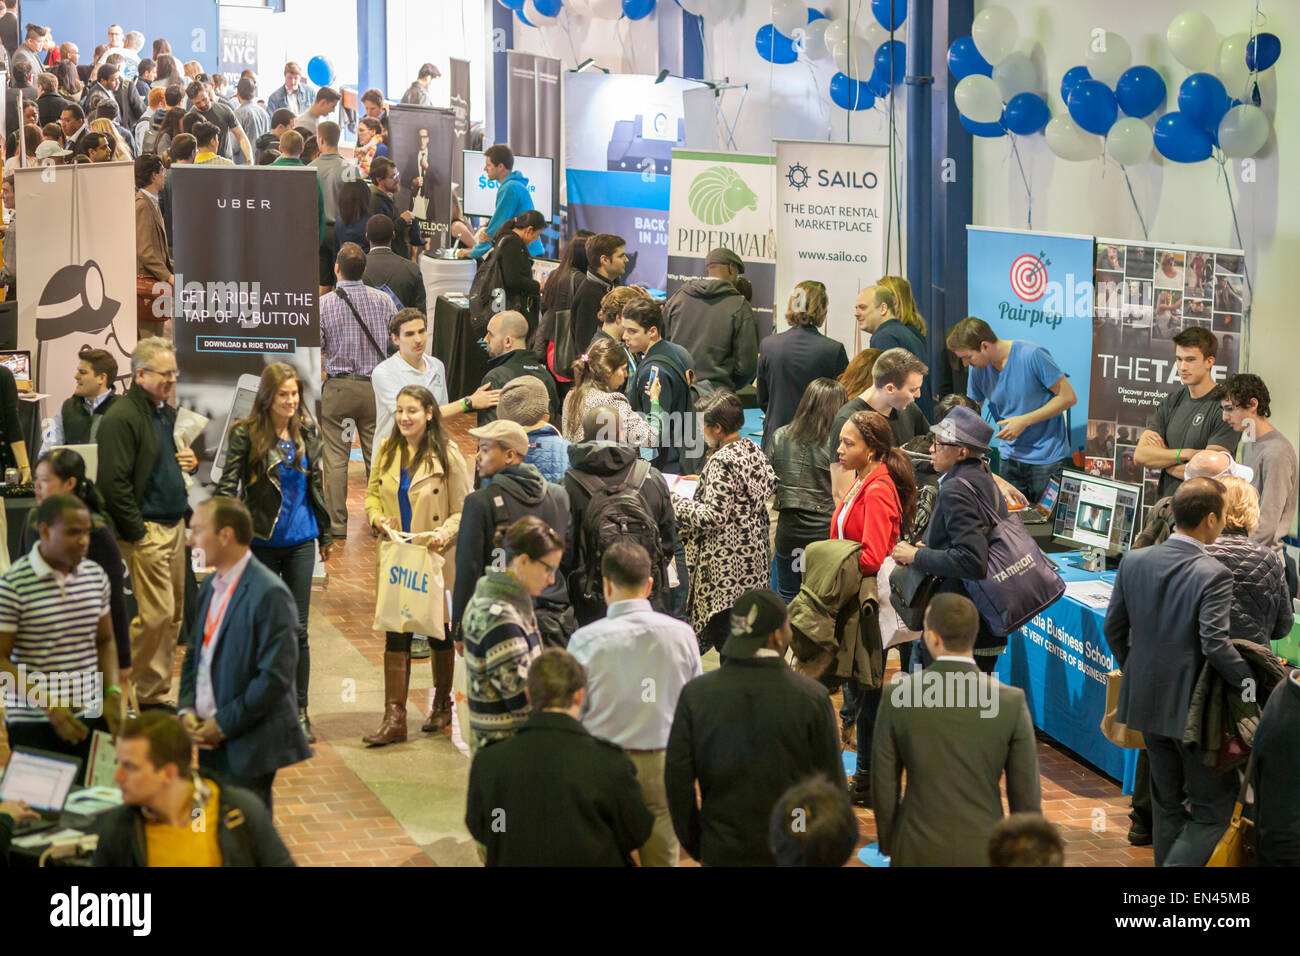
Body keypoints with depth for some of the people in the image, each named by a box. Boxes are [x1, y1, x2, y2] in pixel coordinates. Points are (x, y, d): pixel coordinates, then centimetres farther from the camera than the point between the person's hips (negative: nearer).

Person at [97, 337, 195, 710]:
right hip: (146, 530, -9)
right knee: (157, 613, -10)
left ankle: (158, 693, 19)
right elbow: (113, 483, -19)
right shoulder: (121, 417, -14)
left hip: (174, 526, 9)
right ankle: (143, 697, 1)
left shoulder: (168, 413, 16)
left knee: (174, 613, 11)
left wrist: (190, 461, 8)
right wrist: (136, 533, -18)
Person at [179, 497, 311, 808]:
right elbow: (194, 654, 20)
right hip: (213, 743, 8)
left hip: (250, 747, -8)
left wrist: (223, 724, -15)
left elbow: (276, 675, -19)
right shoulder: (209, 588, 12)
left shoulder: (268, 593, -15)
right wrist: (187, 709, 3)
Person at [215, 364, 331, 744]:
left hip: (300, 542, 3)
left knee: (297, 628, 3)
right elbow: (228, 484, -10)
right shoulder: (246, 434, -7)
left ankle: (299, 711, 11)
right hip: (262, 541, -3)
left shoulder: (307, 433, 5)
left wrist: (325, 534, 18)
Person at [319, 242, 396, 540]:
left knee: (336, 458, 4)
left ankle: (337, 525, 5)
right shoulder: (382, 301, -3)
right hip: (375, 386, 2)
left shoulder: (323, 305, -10)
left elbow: (314, 353, -6)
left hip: (338, 388, -2)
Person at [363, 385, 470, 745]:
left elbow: (465, 509, -5)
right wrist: (378, 518, -6)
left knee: (439, 633, 11)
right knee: (395, 634, -3)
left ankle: (442, 705, 30)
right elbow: (372, 494, 15)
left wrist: (445, 533, -23)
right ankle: (394, 718, -4)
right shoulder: (387, 451, 5)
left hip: (436, 559, -3)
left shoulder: (446, 455, -8)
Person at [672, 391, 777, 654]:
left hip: (727, 565, -9)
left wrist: (676, 501, -12)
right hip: (755, 558, 9)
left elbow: (714, 516, -22)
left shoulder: (722, 462, -19)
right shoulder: (753, 450, 6)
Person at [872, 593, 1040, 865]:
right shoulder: (1011, 702, -10)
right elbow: (1026, 795, -5)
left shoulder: (896, 695, -10)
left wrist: (889, 844, 13)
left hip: (919, 853, 0)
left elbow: (883, 786, -3)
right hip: (983, 853, 0)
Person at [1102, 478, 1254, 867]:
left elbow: (1113, 627, 7)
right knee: (1213, 811, 4)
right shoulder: (1213, 575, -21)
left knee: (1167, 805, 20)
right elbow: (1215, 645, -27)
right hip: (1194, 708, -7)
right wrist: (1250, 683, -14)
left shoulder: (1133, 561, -1)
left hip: (1147, 700, 7)